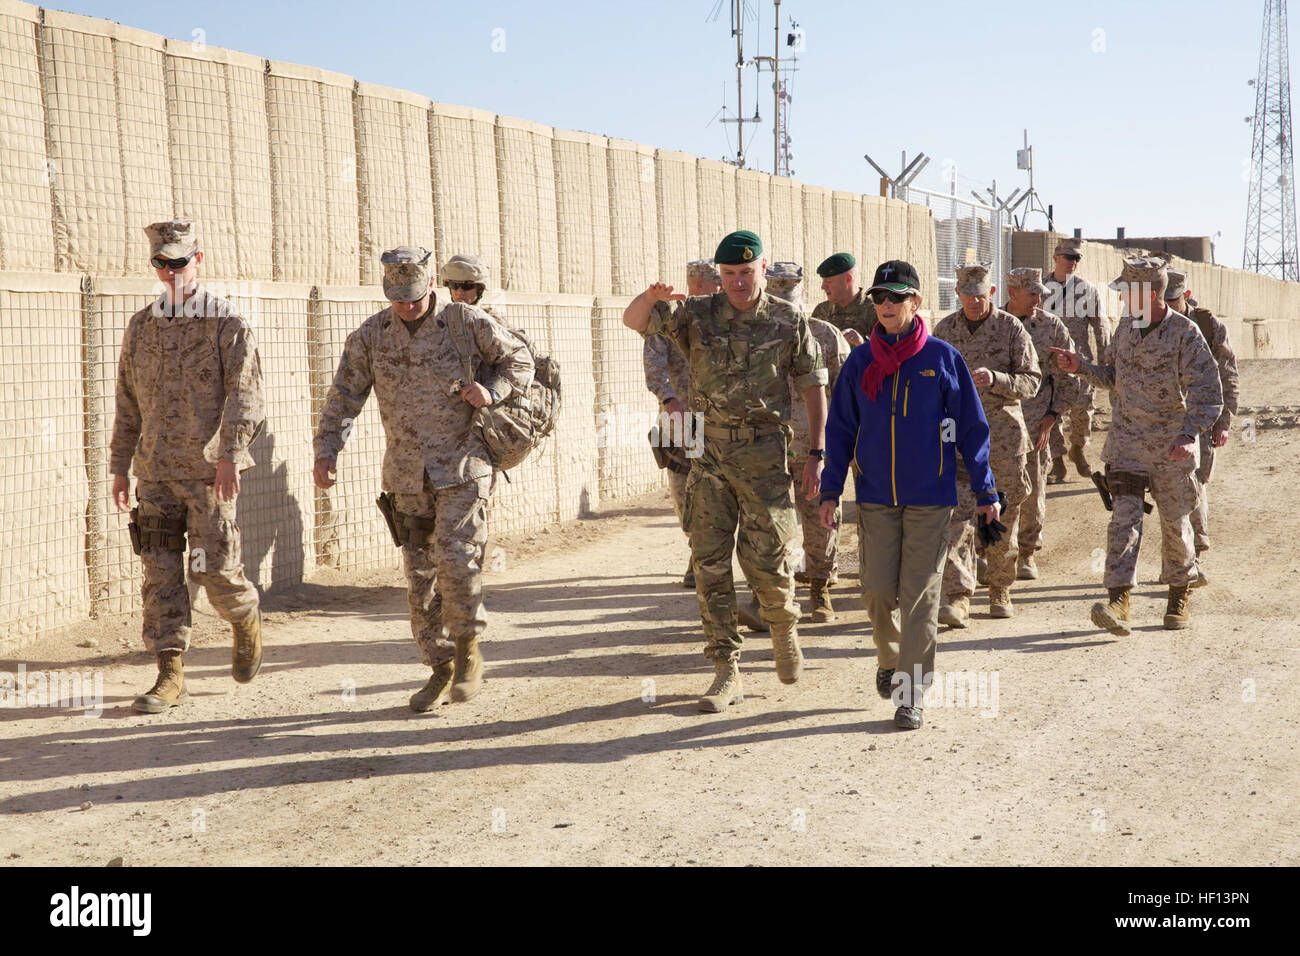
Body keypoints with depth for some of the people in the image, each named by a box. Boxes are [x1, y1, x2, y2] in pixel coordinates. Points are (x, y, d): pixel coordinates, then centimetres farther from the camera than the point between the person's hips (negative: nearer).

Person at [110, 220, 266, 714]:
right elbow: (127, 404, 17)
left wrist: (229, 454, -22)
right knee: (160, 574, 0)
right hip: (155, 472, 4)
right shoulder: (140, 326, 13)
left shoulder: (227, 323, -3)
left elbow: (244, 394, -11)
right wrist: (120, 467, 14)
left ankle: (246, 619, 28)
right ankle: (171, 675, 4)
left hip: (208, 472, -4)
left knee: (215, 569, -4)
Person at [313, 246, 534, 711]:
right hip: (407, 476, 3)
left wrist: (493, 391, -12)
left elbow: (519, 359, 7)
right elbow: (344, 397, 2)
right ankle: (441, 668, 17)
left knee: (456, 558, -18)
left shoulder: (467, 321, -4)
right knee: (420, 575, 5)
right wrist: (326, 451, -10)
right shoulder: (371, 336, 2)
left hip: (463, 468, -3)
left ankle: (469, 651, 2)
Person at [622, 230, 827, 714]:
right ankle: (727, 672, 6)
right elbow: (633, 321, -7)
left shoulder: (789, 321, 2)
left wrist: (817, 454, -2)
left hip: (763, 452, -2)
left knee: (765, 558, -5)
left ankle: (784, 625, 29)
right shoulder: (697, 315, 4)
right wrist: (651, 297, -31)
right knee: (710, 561, 0)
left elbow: (814, 388, 5)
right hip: (709, 452, 2)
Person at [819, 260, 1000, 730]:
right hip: (876, 497, 2)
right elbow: (840, 430, 11)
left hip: (930, 497, -2)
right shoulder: (860, 363, 5)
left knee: (920, 594, -3)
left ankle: (911, 692, 3)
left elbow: (972, 427, 4)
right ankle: (889, 659, 30)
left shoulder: (943, 359, -1)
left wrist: (985, 491, 4)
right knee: (878, 591, 1)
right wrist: (830, 490, 5)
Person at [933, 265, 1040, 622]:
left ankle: (1000, 589, 25)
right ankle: (957, 596, -15)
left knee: (1004, 517, 8)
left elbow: (1031, 380, -4)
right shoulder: (944, 329, 6)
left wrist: (995, 379, -20)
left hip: (1002, 432, 0)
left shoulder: (1011, 328, -1)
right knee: (958, 512, -11)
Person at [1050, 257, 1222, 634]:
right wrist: (1081, 367, 3)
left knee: (1175, 522, 9)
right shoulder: (1126, 326, 6)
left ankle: (1179, 597, 30)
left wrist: (1188, 433, -28)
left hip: (1170, 447, -3)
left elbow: (1207, 391, -16)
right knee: (1124, 517, -10)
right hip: (1126, 441, 3)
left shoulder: (1184, 333, -13)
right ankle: (1118, 602, -18)